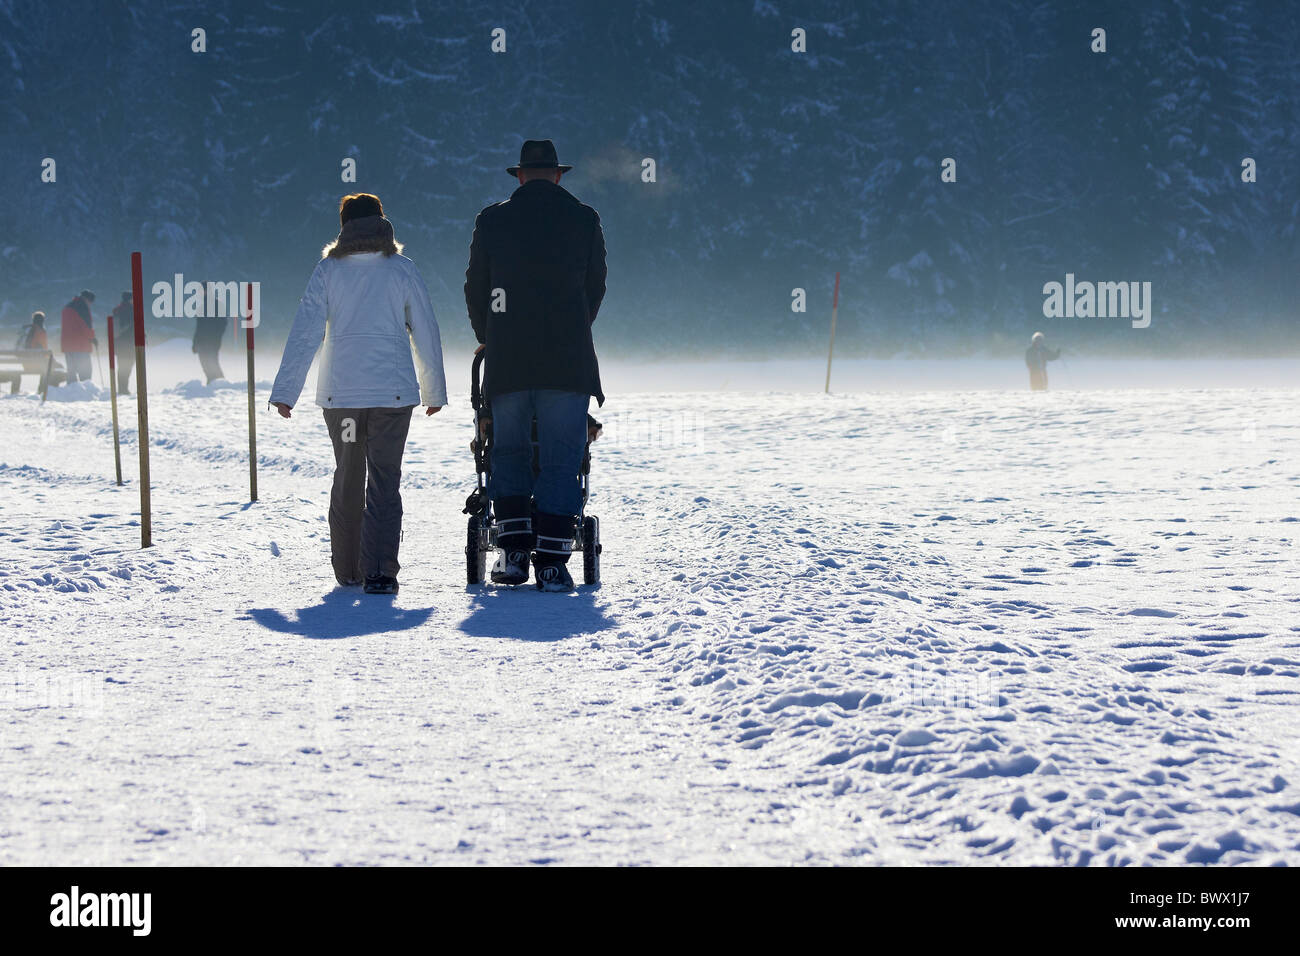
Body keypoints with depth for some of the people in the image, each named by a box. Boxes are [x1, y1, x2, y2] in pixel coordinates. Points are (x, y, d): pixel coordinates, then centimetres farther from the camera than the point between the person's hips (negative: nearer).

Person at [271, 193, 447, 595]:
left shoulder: (328, 270, 1)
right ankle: (379, 572, -13)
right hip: (393, 391, -1)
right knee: (384, 480, -2)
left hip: (339, 392, 1)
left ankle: (347, 569, 21)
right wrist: (435, 391, 14)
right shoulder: (403, 270, 1)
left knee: (347, 478, 16)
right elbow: (426, 333, 4)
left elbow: (304, 333, -2)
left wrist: (285, 391, 0)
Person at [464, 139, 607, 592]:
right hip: (568, 362, -1)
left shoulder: (492, 220, 5)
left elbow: (475, 289, 11)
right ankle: (551, 563, -4)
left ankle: (514, 551, 4)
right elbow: (595, 287, 10)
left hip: (507, 361, 1)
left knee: (508, 452, 13)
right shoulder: (584, 219, 4)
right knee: (560, 460, 2)